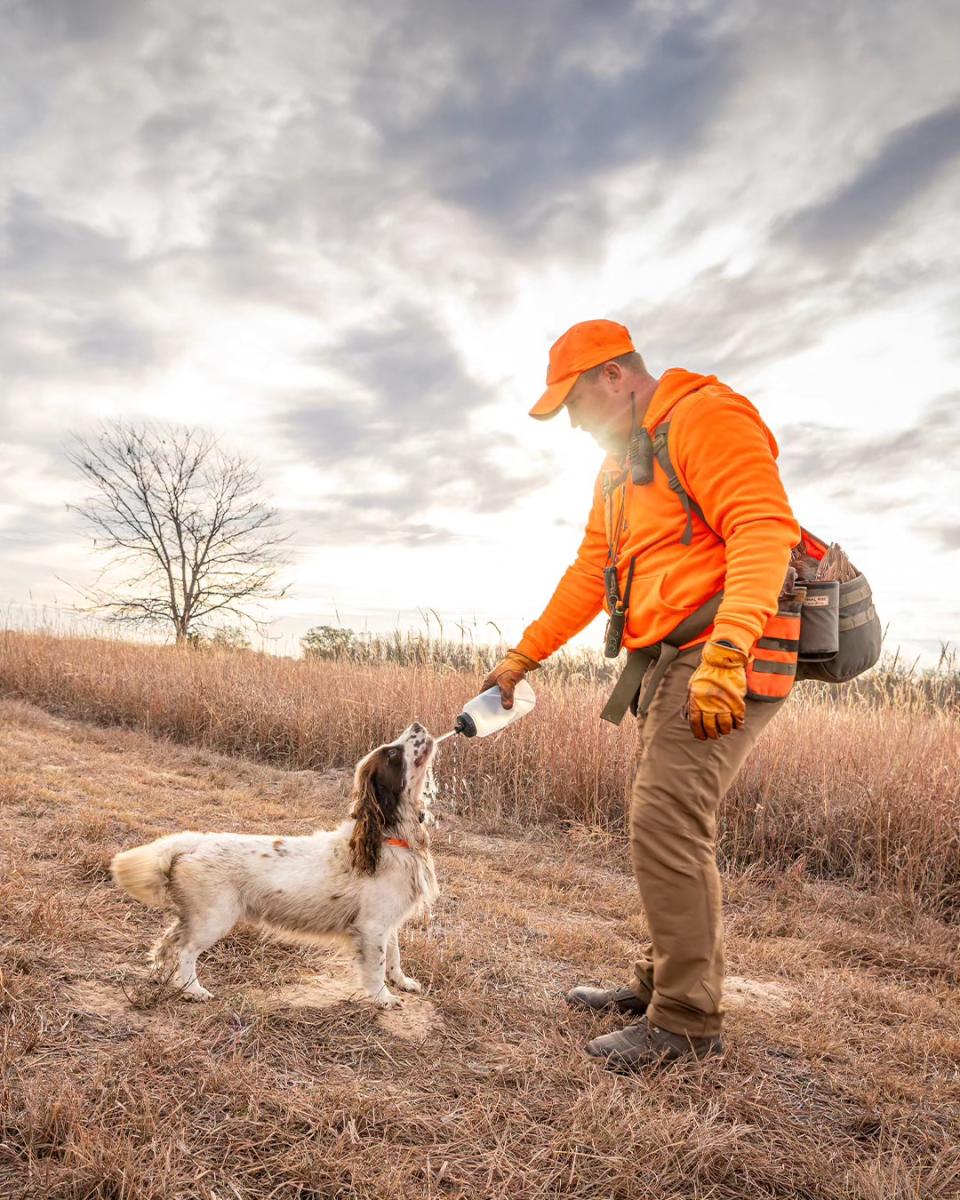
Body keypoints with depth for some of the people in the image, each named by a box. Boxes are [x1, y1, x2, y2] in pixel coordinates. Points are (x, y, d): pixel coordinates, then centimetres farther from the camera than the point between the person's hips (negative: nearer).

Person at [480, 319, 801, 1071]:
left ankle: (688, 1023, 0)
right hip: (673, 664, 10)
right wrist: (523, 656, 19)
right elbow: (590, 573, 23)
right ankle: (659, 986, 25)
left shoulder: (706, 418, -9)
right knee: (667, 825, 12)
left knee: (667, 821, -13)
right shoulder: (621, 464, 22)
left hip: (728, 665, -10)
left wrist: (724, 654, -31)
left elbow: (765, 530, -22)